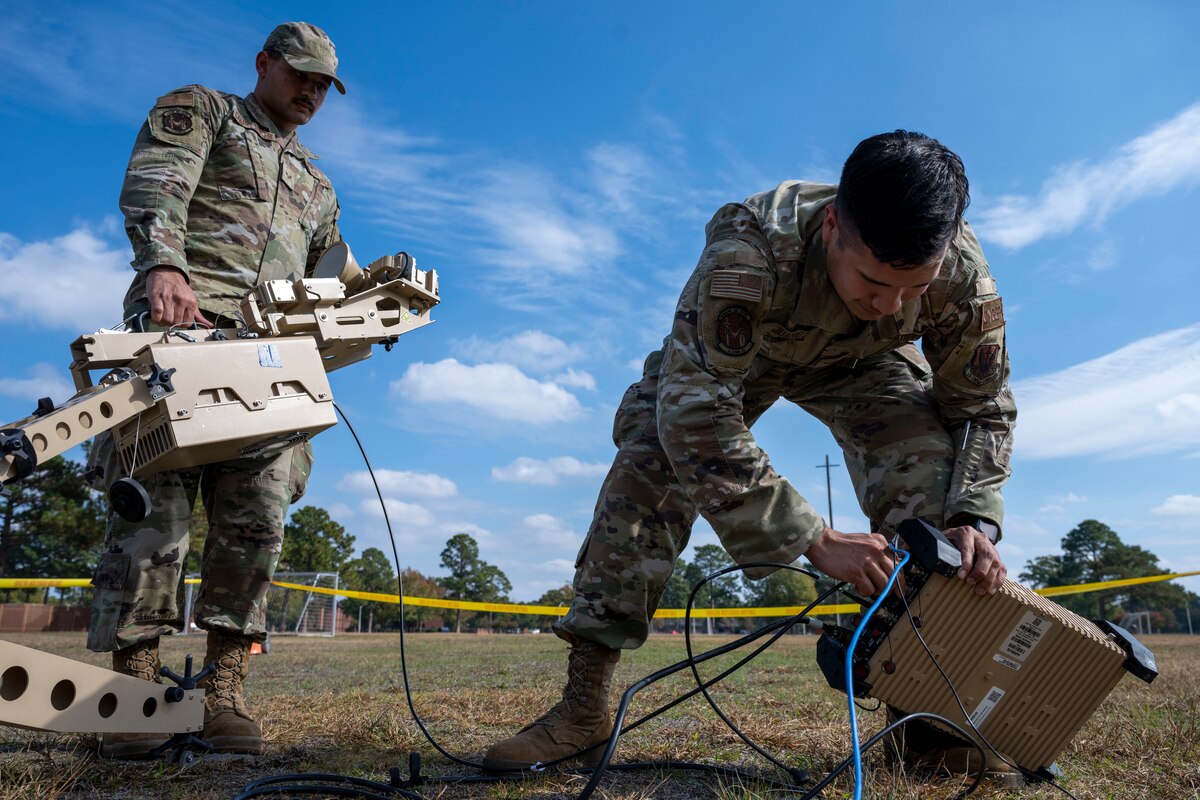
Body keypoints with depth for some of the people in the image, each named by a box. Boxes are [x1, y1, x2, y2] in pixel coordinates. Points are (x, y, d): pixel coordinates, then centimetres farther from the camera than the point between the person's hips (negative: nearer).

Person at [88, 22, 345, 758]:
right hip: (181, 321, -5)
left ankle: (224, 693, -1)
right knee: (158, 498, -12)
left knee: (256, 518, -5)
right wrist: (163, 265, -23)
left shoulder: (318, 186, 34)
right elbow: (154, 185, -3)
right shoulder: (199, 109, 18)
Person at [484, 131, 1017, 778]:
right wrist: (818, 543, -48)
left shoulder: (962, 270, -32)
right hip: (733, 350, -2)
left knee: (929, 472, -22)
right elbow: (693, 415, -49)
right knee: (650, 457, -22)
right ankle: (583, 708, -15)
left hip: (862, 360, 3)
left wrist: (973, 517, -36)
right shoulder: (749, 251, -46)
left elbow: (982, 406, -17)